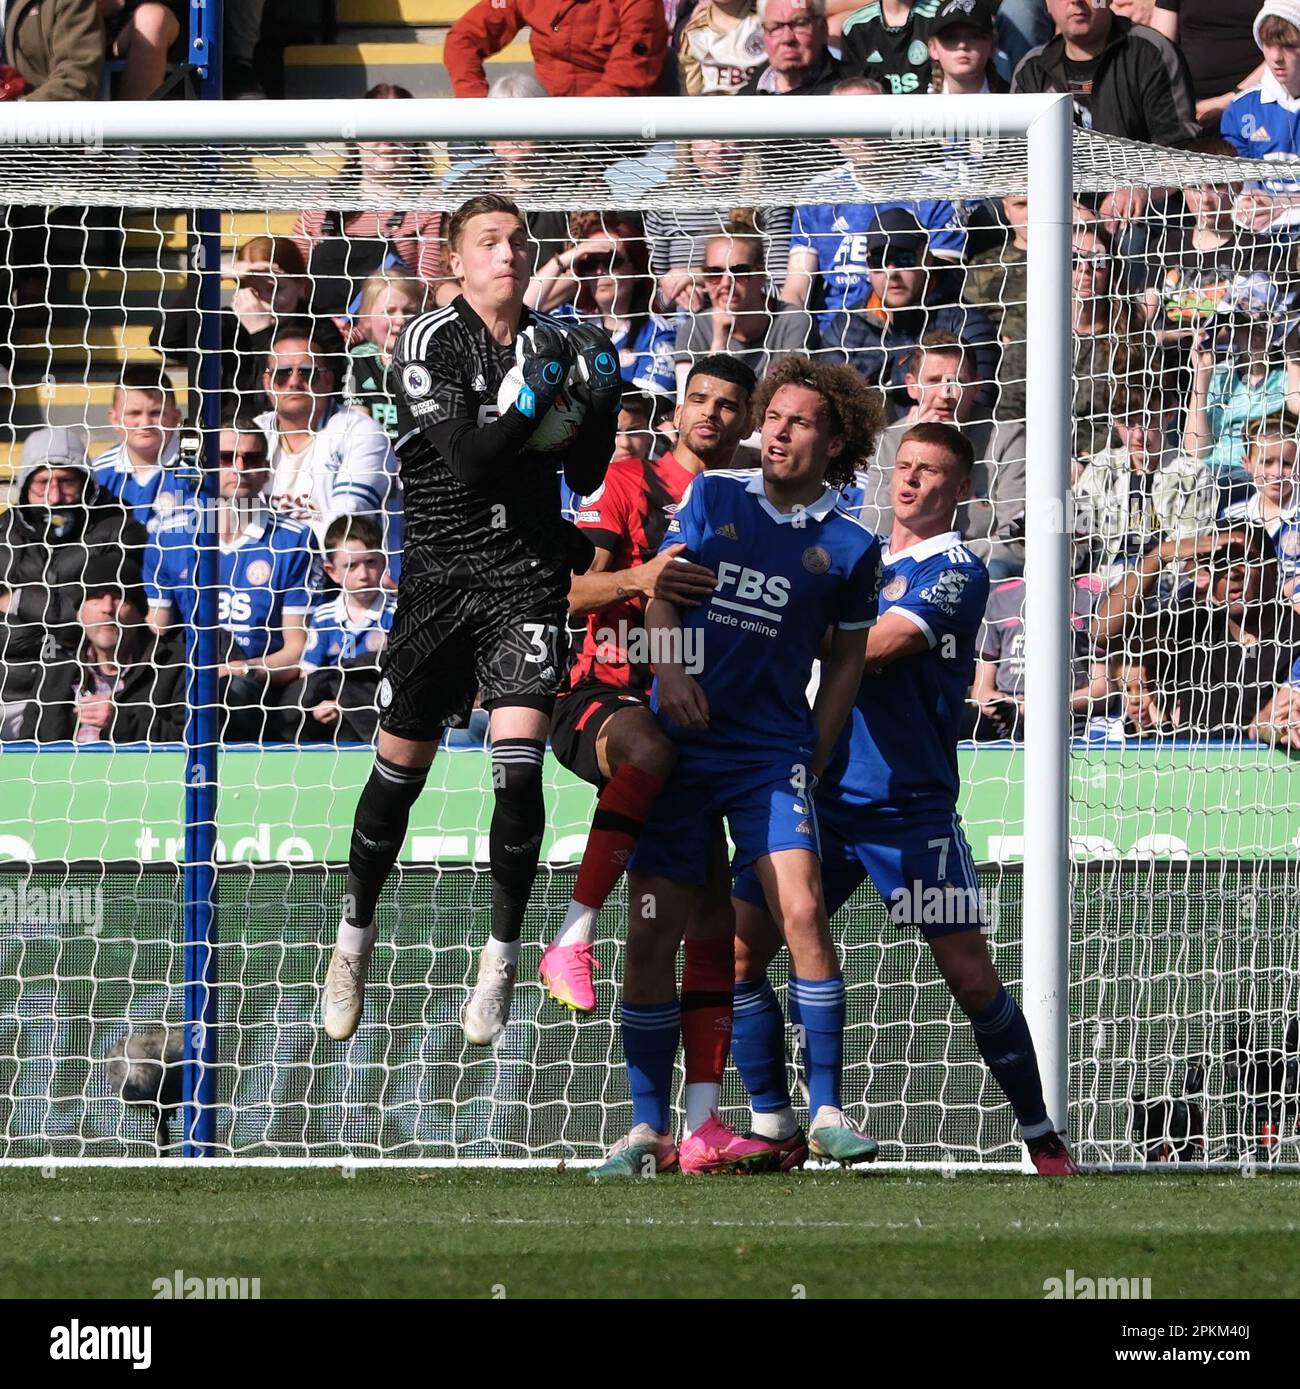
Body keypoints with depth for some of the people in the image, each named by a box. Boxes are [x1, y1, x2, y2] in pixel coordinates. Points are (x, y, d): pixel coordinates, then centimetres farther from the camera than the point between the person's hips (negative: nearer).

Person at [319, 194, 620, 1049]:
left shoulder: (553, 343, 7)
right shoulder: (429, 344, -5)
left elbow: (585, 478, 10)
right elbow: (466, 457, -16)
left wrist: (601, 402, -6)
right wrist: (532, 396, -25)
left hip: (528, 574, 1)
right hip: (441, 576, -1)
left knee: (519, 766, -14)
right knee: (401, 770, 6)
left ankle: (502, 958, -1)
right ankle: (356, 932, 29)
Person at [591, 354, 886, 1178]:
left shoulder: (850, 547, 5)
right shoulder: (712, 499, 9)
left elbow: (847, 661, 12)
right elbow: (661, 588, 6)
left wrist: (813, 764, 5)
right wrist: (668, 664, -13)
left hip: (773, 753, -2)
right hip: (681, 746, 2)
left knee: (801, 910, -20)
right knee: (651, 933, 0)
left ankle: (828, 1111, -14)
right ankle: (649, 1127, 10)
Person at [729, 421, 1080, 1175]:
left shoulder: (958, 571, -6)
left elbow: (880, 646, -19)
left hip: (913, 805, -6)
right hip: (826, 794, 6)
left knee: (972, 978, -7)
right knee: (737, 951, -3)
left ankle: (1043, 1136, 7)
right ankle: (775, 1129, 5)